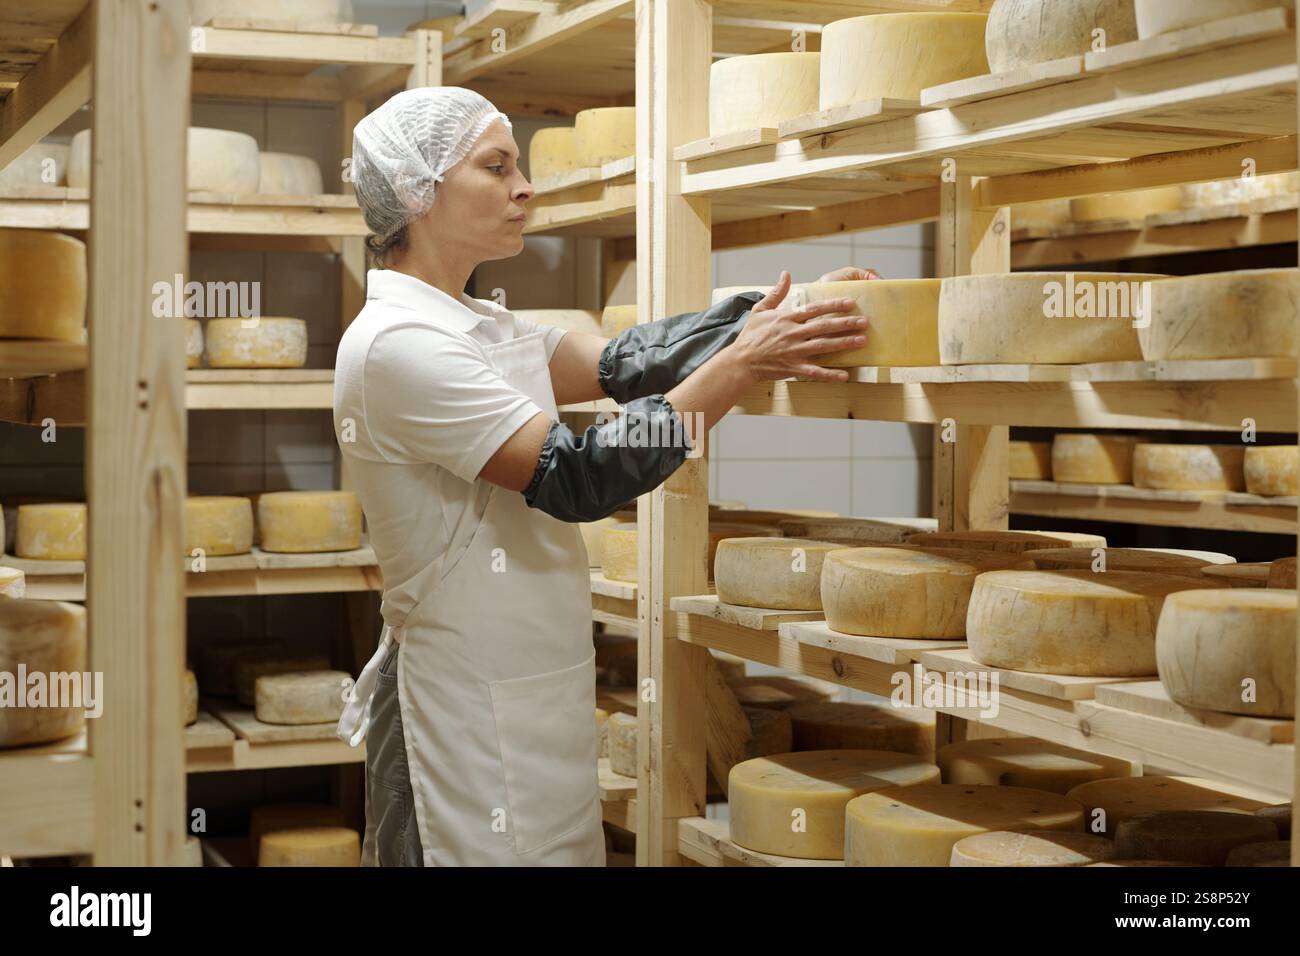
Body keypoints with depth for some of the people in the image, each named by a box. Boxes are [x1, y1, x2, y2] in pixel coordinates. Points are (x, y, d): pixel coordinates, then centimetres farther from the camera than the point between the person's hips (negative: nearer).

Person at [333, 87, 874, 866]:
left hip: (532, 702, 9)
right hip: (468, 709, -9)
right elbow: (571, 477, -22)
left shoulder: (477, 327, 10)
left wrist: (774, 311, -8)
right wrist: (738, 367, -21)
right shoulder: (396, 345, -19)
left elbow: (616, 363, 1)